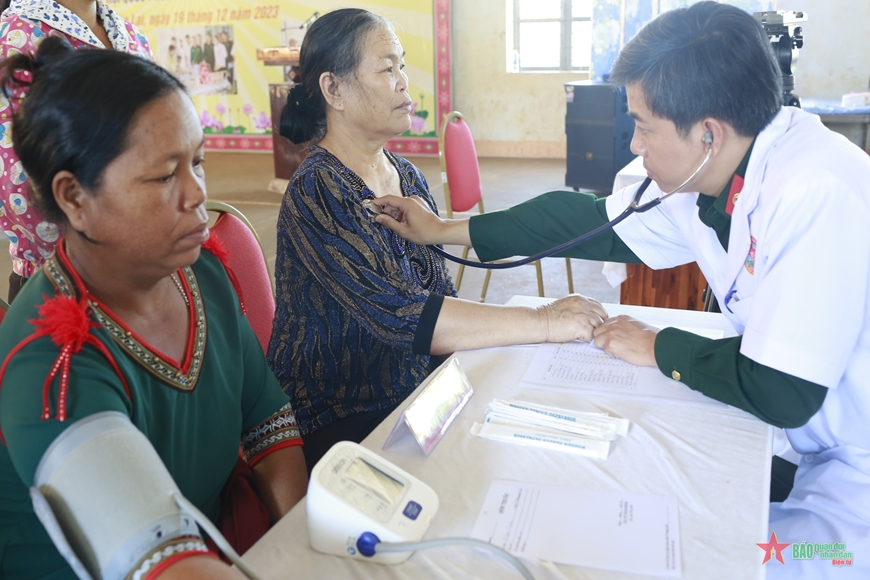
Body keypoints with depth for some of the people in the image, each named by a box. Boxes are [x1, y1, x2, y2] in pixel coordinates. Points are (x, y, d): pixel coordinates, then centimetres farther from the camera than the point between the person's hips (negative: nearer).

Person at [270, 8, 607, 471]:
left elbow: (439, 296, 10)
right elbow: (404, 315, -27)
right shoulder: (317, 191, -18)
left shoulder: (408, 177, 6)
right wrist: (546, 323, -24)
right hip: (342, 428, -7)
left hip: (416, 398, 7)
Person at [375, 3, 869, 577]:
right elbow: (595, 222, 5)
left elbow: (782, 392, -31)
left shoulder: (819, 196, -32)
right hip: (814, 439, 7)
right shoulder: (712, 175, -5)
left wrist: (659, 348, -14)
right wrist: (446, 229, 9)